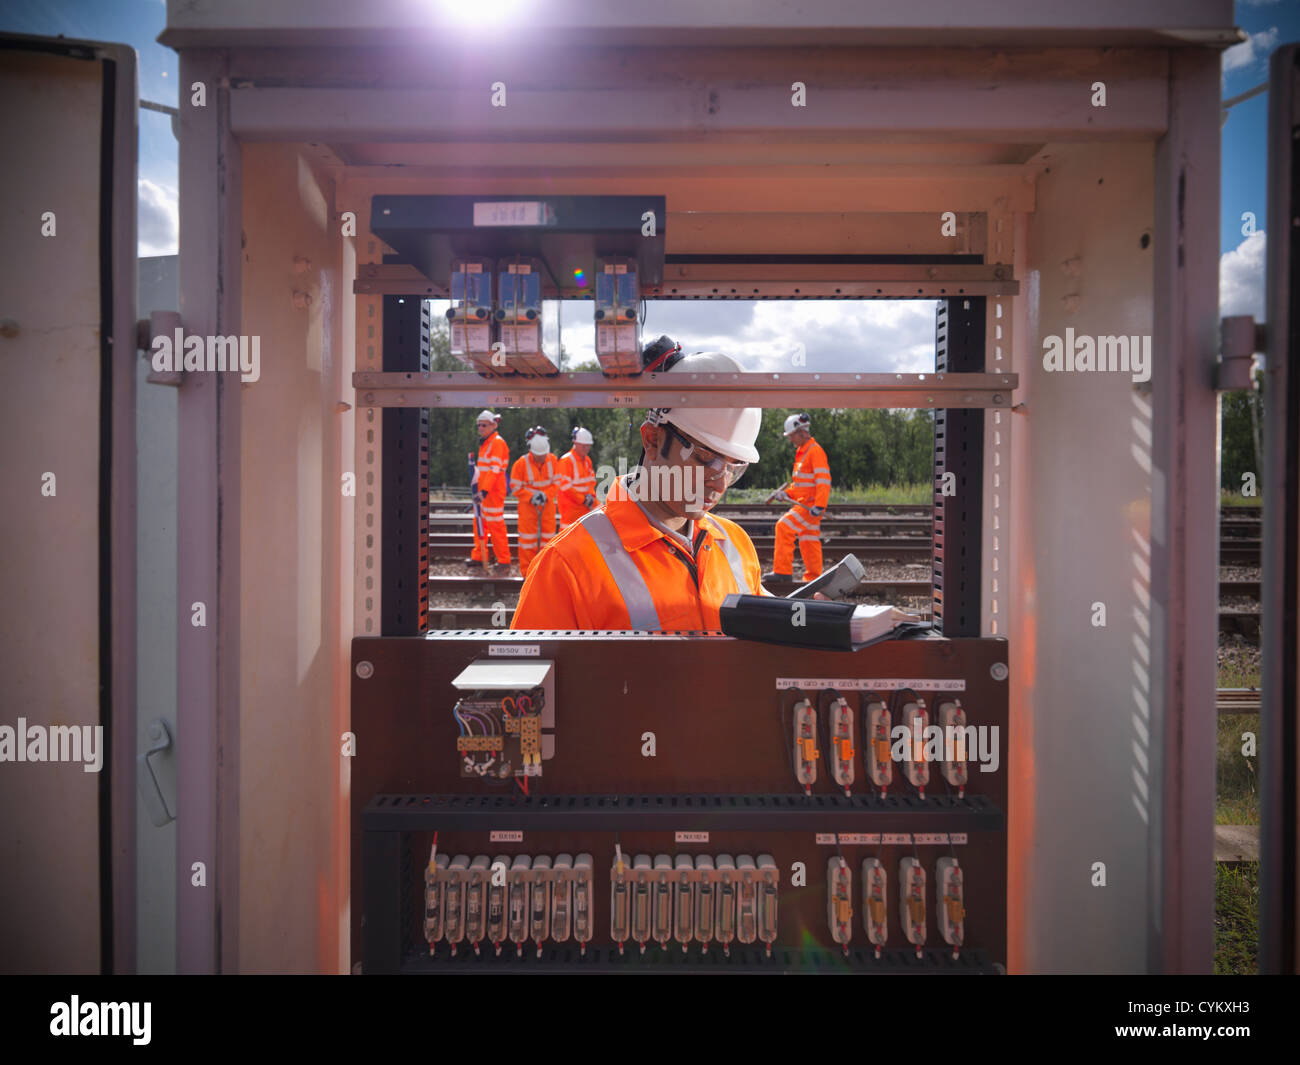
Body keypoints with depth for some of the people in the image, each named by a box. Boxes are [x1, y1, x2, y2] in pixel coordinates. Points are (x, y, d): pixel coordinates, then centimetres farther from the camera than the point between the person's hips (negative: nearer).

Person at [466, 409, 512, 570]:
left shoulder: (497, 442, -13)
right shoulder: (484, 443, 17)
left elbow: (495, 469, -21)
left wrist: (484, 491, -28)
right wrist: (478, 489, 23)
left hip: (493, 491, -9)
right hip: (483, 490, 9)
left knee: (495, 525, -5)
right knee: (480, 523, 14)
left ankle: (504, 560, 4)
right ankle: (478, 556, 24)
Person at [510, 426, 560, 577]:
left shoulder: (552, 460, -4)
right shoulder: (521, 463, -13)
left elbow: (557, 483, 0)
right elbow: (515, 487, -9)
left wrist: (546, 495, -17)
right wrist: (531, 497, -21)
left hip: (547, 505, 3)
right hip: (528, 507, -3)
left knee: (548, 536, 7)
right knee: (527, 538, -1)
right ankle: (527, 570, 9)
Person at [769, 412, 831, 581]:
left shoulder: (815, 451, -12)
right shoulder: (801, 452, 18)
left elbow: (823, 481, -19)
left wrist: (819, 506, -25)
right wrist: (787, 494, 10)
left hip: (811, 505, -10)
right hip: (803, 504, 10)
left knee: (784, 527, -16)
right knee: (808, 542, 11)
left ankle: (783, 571, -14)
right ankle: (813, 577, 17)